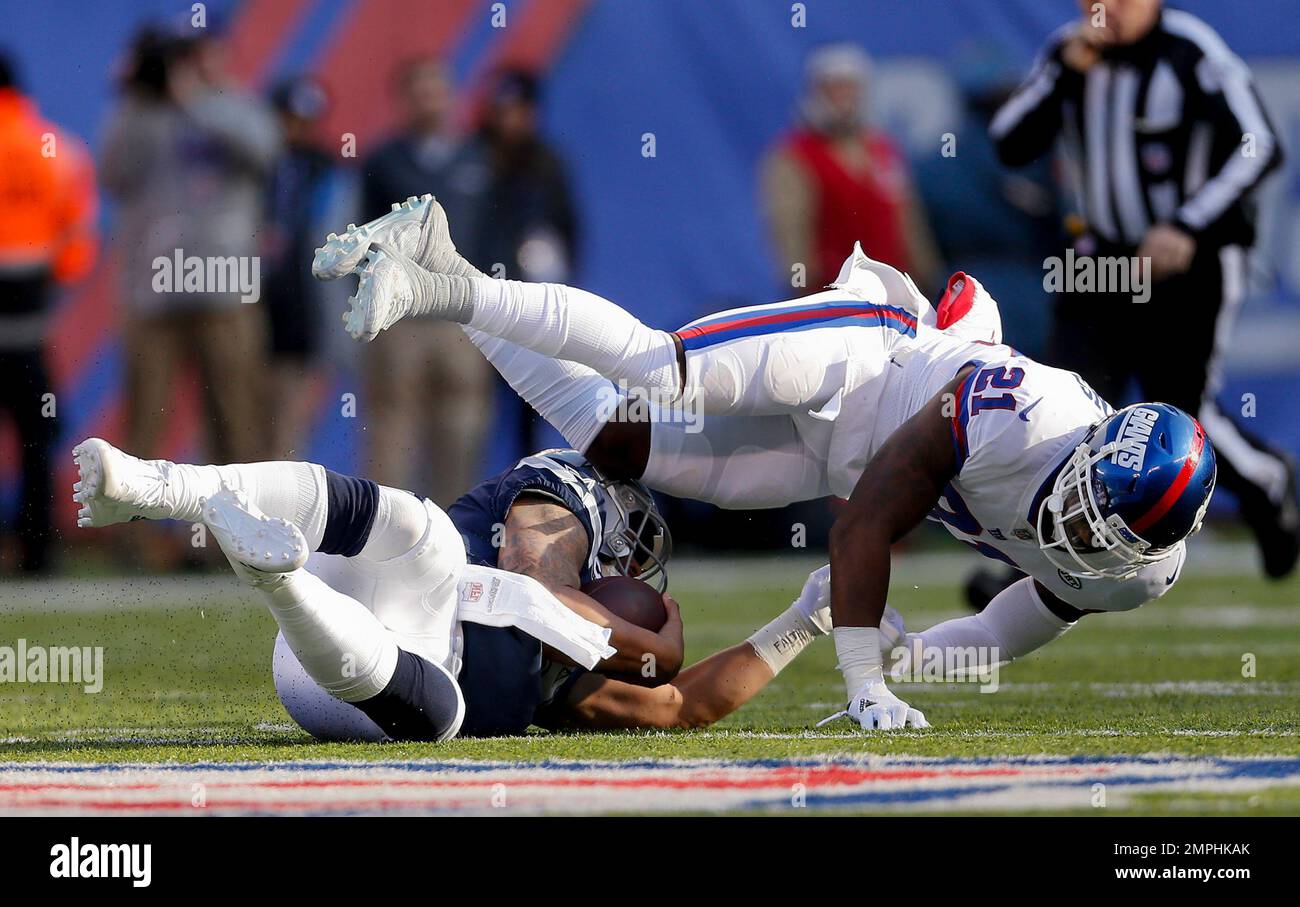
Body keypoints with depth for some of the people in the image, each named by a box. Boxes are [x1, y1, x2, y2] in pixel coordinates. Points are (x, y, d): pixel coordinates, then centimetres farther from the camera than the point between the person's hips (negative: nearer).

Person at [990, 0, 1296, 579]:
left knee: (1182, 414, 0)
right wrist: (1066, 69, -16)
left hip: (1195, 257, -5)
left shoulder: (1190, 53, -16)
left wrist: (1188, 226, -30)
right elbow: (1011, 146, -4)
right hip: (1105, 256, 5)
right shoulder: (1069, 53, 1)